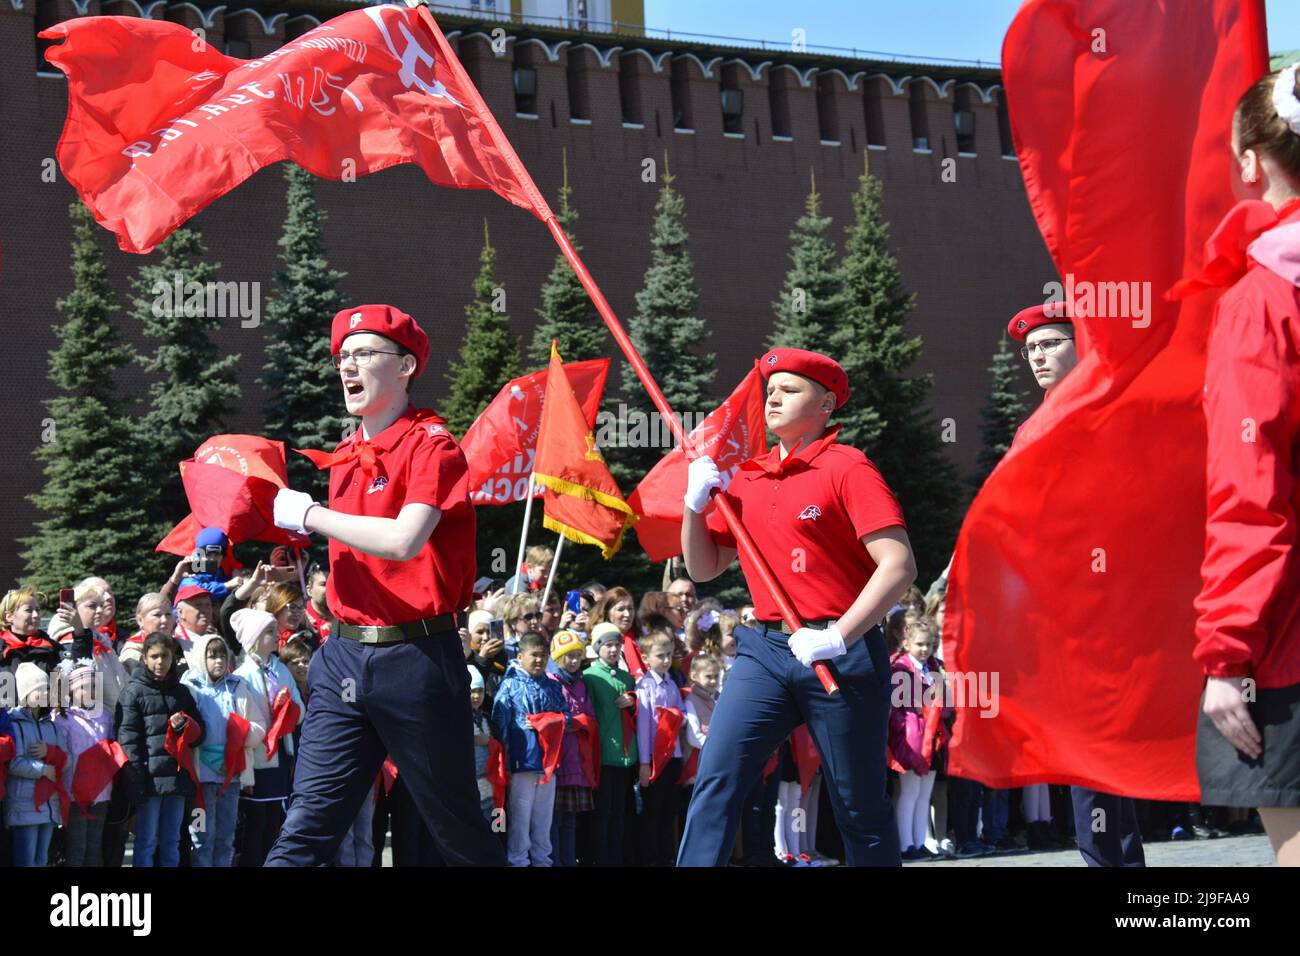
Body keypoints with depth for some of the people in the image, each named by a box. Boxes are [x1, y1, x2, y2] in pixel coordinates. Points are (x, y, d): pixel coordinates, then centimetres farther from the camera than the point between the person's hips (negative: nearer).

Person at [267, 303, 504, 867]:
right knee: (306, 826, -2)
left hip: (417, 658, -6)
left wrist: (309, 515, -14)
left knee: (459, 829, 7)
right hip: (345, 656, 6)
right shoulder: (343, 459, 14)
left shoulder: (430, 445, -8)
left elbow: (403, 541, -24)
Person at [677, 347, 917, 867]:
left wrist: (837, 637, -21)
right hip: (765, 649, 5)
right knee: (715, 781, -8)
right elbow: (703, 568, 20)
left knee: (860, 809, 4)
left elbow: (898, 565, -14)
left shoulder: (845, 467, -5)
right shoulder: (746, 477, 14)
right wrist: (696, 503, 3)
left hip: (842, 655, -5)